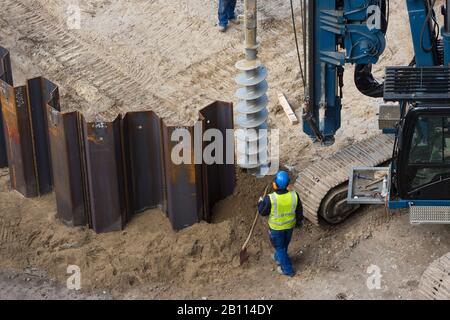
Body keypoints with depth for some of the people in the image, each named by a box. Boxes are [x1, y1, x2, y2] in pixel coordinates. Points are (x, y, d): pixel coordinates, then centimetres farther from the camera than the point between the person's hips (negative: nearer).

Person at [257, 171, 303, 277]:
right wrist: (299, 221, 15)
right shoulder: (294, 195, -23)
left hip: (276, 228, -4)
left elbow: (263, 212, -15)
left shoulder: (270, 199, -34)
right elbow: (299, 211, -5)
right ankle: (278, 258, 57)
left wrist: (260, 202, 5)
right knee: (285, 244, 29)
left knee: (280, 247, 20)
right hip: (290, 226, 4)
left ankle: (287, 269, 32)